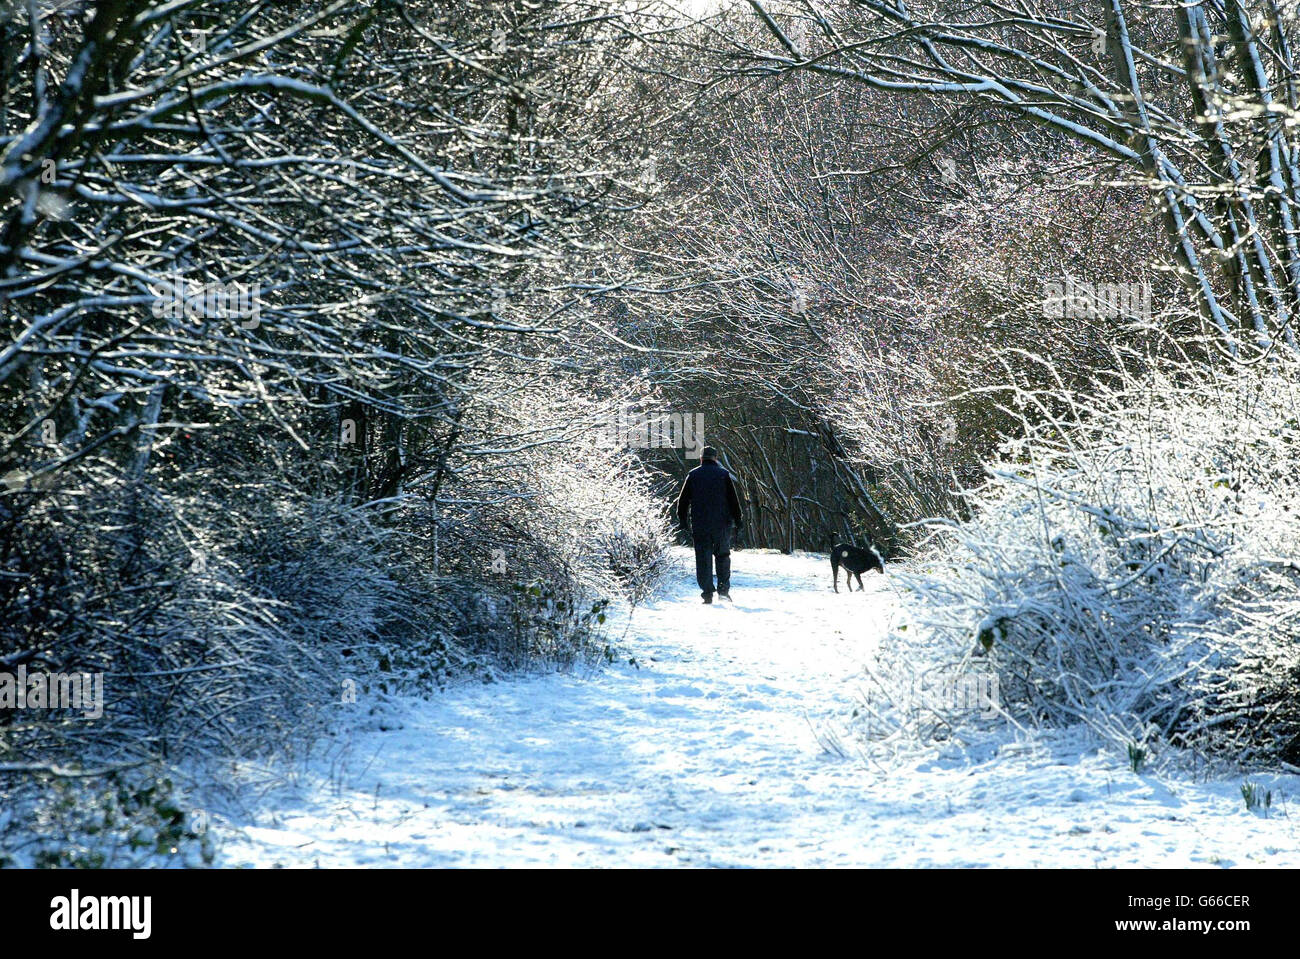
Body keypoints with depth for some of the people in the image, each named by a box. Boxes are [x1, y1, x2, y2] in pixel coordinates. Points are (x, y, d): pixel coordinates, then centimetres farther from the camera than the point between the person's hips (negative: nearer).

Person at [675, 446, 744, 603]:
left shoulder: (693, 475, 4)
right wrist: (737, 520, 6)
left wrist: (682, 520, 15)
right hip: (722, 524, 0)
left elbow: (683, 500, 6)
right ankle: (723, 589, 6)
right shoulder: (723, 474, 2)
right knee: (722, 555, 13)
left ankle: (707, 592, -5)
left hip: (699, 525, 0)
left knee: (703, 557, 1)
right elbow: (733, 500, 0)